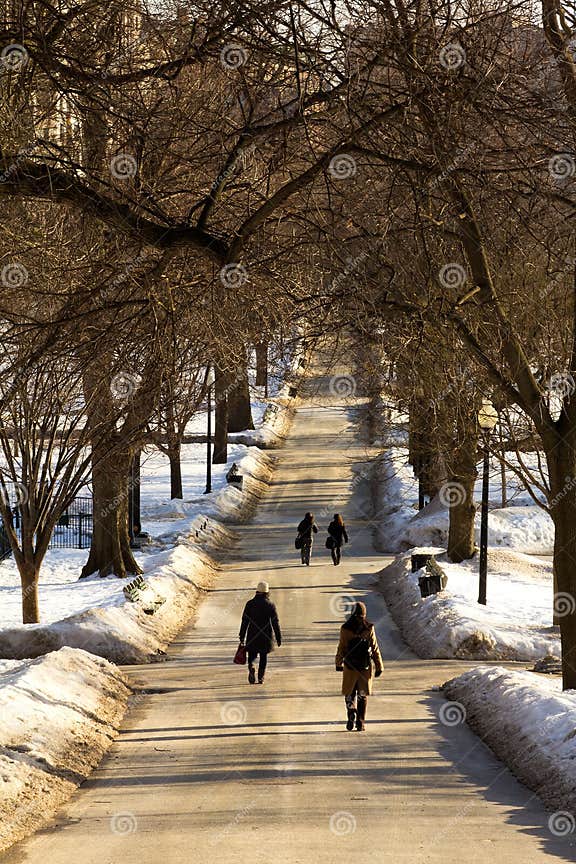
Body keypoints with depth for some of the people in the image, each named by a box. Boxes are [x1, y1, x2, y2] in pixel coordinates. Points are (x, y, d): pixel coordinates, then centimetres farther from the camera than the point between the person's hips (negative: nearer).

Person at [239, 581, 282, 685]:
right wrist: (279, 638, 3)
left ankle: (251, 666, -20)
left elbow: (245, 621, -3)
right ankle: (261, 678, 8)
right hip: (266, 636, 0)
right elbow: (275, 623, -4)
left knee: (252, 655, 12)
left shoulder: (250, 604, -2)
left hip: (252, 636, 0)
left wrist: (242, 637, 1)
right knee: (264, 656, 13)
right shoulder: (270, 605, -4)